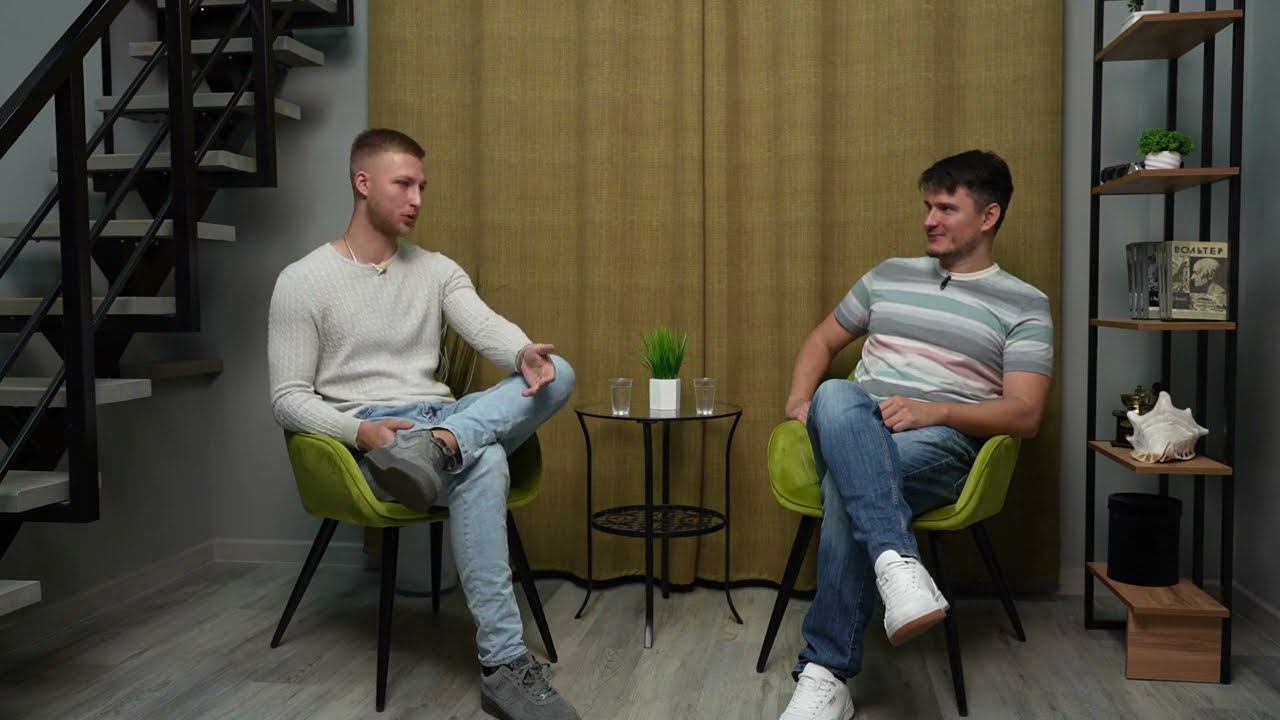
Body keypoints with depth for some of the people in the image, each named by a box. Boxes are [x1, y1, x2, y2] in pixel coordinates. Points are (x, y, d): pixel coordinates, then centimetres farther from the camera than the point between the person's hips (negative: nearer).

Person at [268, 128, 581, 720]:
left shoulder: (438, 270, 13)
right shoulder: (303, 281, -1)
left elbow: (487, 328, -6)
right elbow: (288, 399, -4)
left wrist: (525, 353, -31)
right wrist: (361, 431, -23)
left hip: (442, 420, 6)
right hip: (368, 439, -5)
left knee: (556, 374, -18)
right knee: (482, 464, -36)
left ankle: (437, 447, -41)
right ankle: (504, 665, -35)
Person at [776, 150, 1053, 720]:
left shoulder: (1025, 305, 7)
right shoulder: (890, 275, 20)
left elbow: (1025, 414, -3)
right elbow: (823, 339, 28)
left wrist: (936, 410, -20)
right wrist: (800, 401, 6)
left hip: (943, 444, -3)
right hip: (856, 433, 3)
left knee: (847, 487, -37)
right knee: (836, 399, -36)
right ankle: (896, 561, -51)